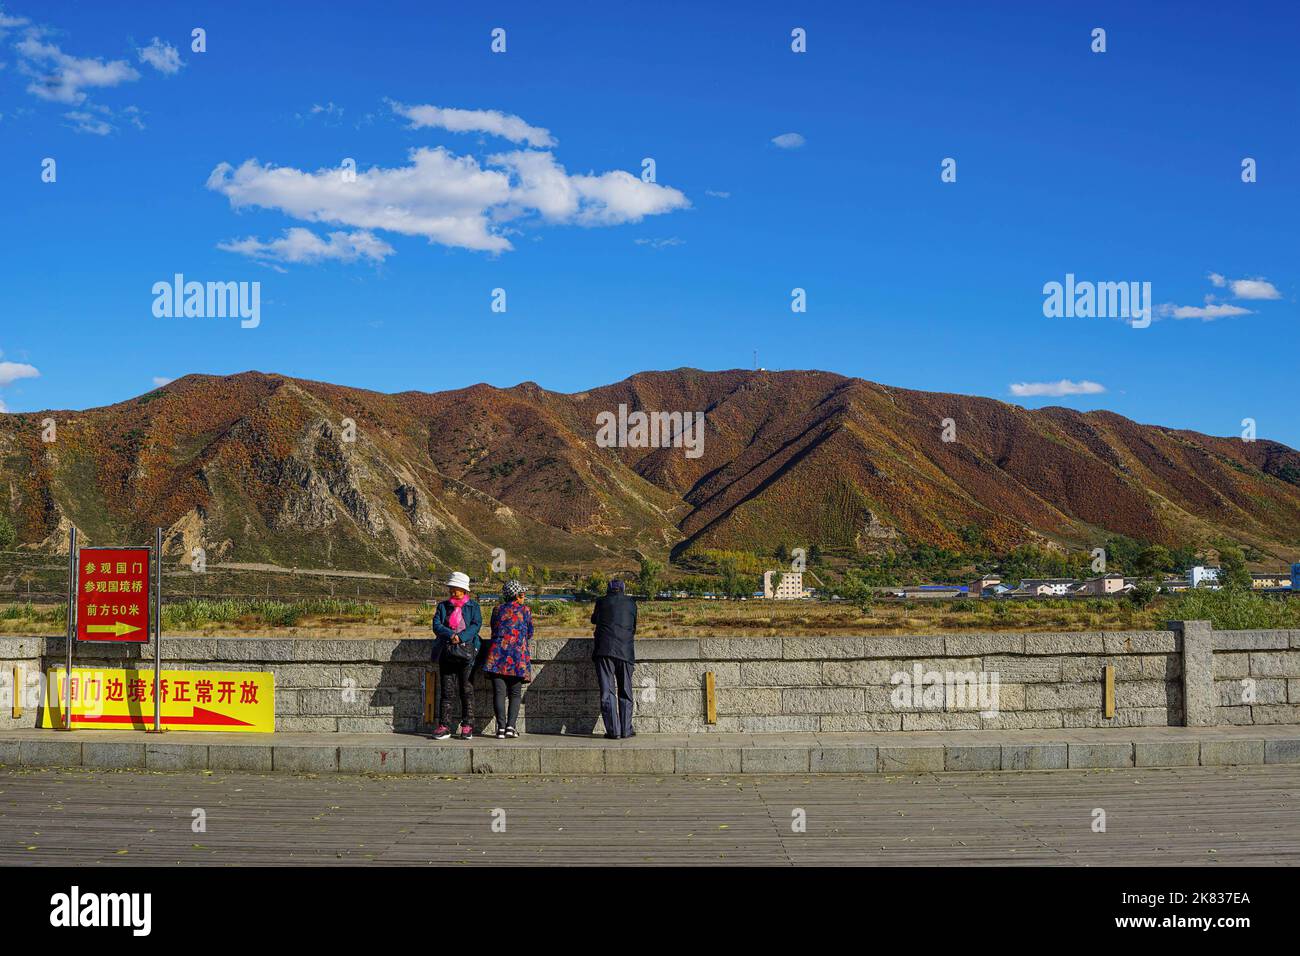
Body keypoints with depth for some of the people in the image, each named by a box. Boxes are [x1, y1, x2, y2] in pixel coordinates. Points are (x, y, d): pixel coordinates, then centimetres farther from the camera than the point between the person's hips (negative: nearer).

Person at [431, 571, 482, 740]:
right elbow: (436, 625, 3)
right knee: (447, 689, -2)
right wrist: (450, 635, -15)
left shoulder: (473, 606, 10)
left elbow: (476, 625, -3)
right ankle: (444, 726, -1)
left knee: (467, 688, -2)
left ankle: (467, 726, 3)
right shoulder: (443, 606, 16)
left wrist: (461, 637, -18)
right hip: (446, 650, 2)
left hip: (467, 649, -2)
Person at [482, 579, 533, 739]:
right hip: (518, 657, -1)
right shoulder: (525, 610, 7)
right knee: (515, 694, 6)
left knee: (499, 692, -2)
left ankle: (501, 727, -12)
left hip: (497, 654, 1)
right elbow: (530, 634, 15)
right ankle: (510, 726, -8)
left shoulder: (497, 609, 13)